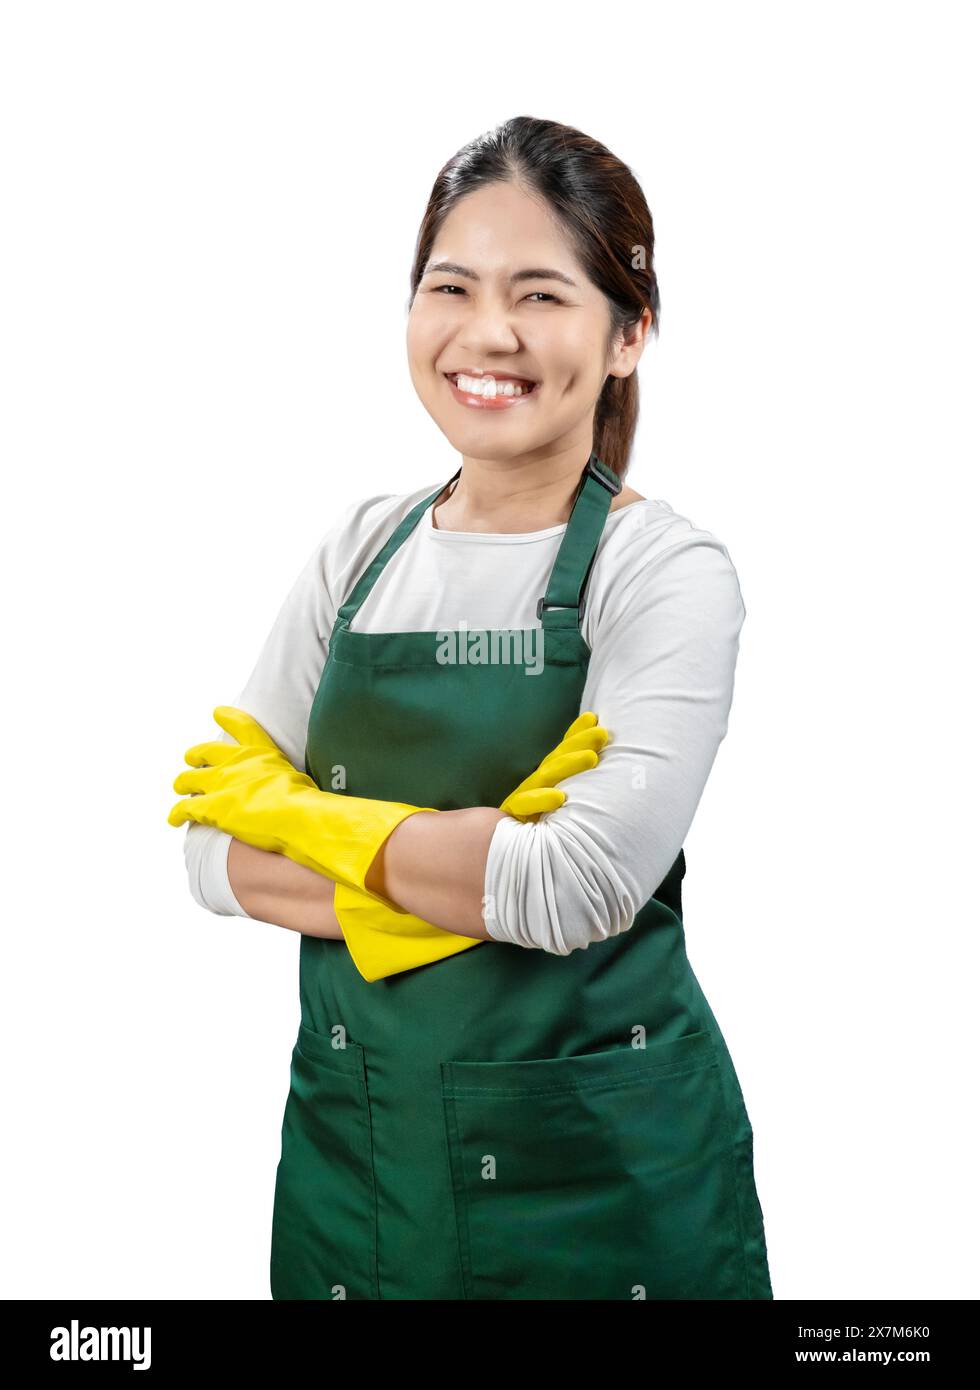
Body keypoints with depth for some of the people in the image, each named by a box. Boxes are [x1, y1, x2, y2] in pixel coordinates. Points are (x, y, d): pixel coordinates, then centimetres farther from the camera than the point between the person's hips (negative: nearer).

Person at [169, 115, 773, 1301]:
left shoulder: (668, 571, -12)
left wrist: (299, 813, -13)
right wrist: (478, 875, -18)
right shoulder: (358, 551, 1)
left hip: (599, 1164, -3)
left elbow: (582, 888, -24)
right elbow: (216, 853, -4)